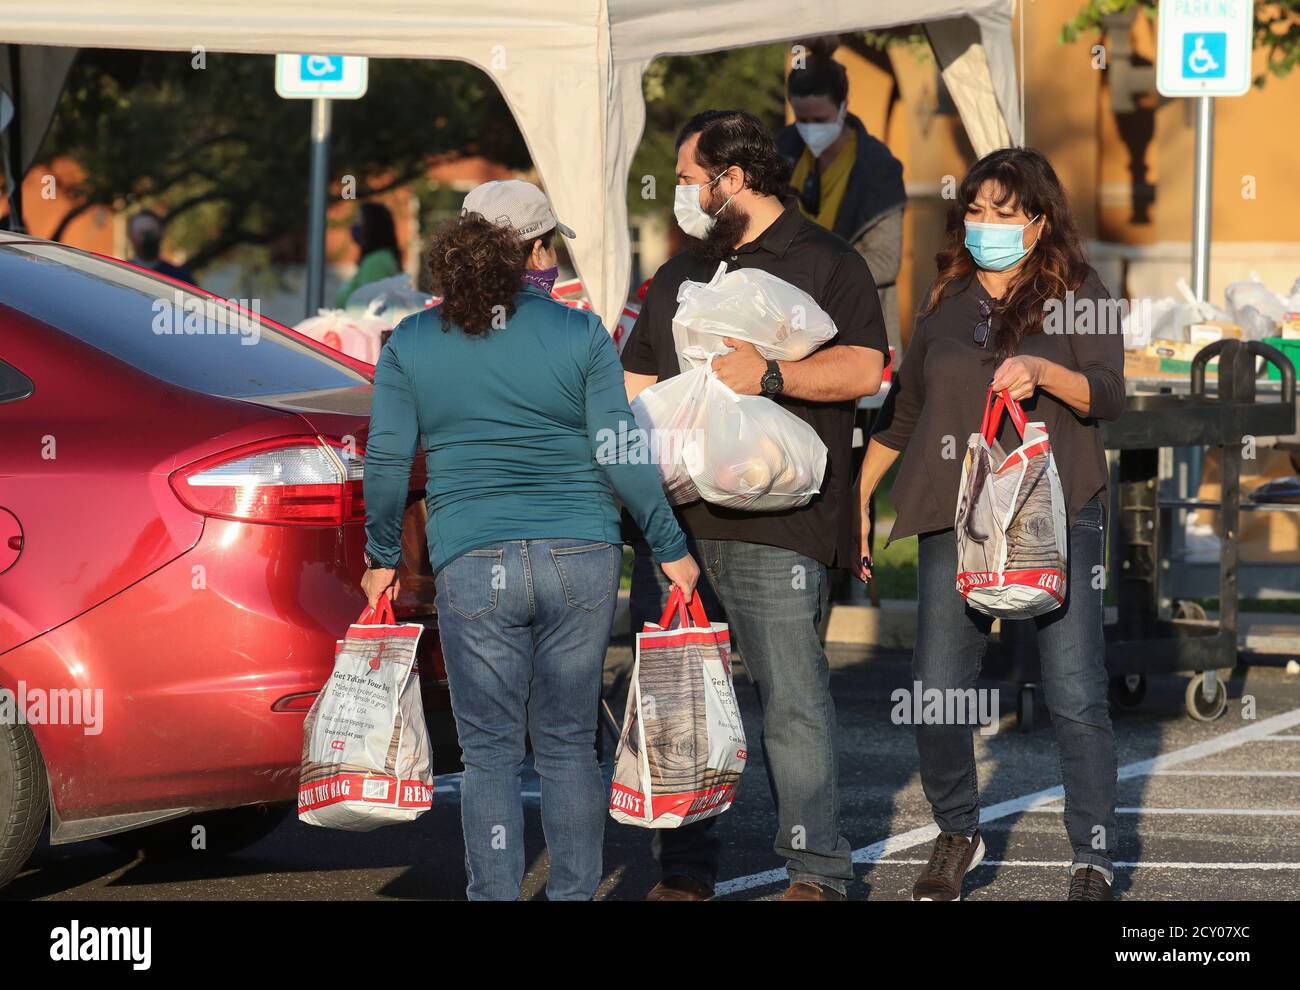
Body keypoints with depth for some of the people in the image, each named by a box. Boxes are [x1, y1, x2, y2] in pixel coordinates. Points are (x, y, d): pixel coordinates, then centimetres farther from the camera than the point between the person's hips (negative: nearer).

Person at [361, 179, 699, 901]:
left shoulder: (411, 345, 2)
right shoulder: (581, 334, -1)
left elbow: (387, 462, 3)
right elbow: (621, 455, -3)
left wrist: (384, 558, 15)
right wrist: (671, 548, 5)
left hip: (473, 567, 0)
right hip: (582, 559, 0)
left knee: (491, 752, 5)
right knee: (570, 744, 11)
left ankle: (496, 898, 3)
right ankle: (576, 895, 14)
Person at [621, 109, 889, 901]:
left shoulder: (826, 262, 3)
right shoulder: (679, 276, 23)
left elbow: (861, 369, -9)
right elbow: (637, 383, 26)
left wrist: (768, 375, -18)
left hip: (776, 526, -6)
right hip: (675, 514, 6)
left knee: (793, 699, -6)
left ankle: (818, 872, -1)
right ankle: (684, 869, 11)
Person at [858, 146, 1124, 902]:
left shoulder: (1078, 295, 2)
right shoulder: (947, 301, 14)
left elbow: (1109, 397, -8)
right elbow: (904, 406, 22)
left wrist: (1044, 372, -27)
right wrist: (857, 498, 20)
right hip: (956, 519, 4)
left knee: (1076, 697, -5)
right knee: (938, 693, 0)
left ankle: (1095, 861, 5)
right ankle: (957, 837, 22)